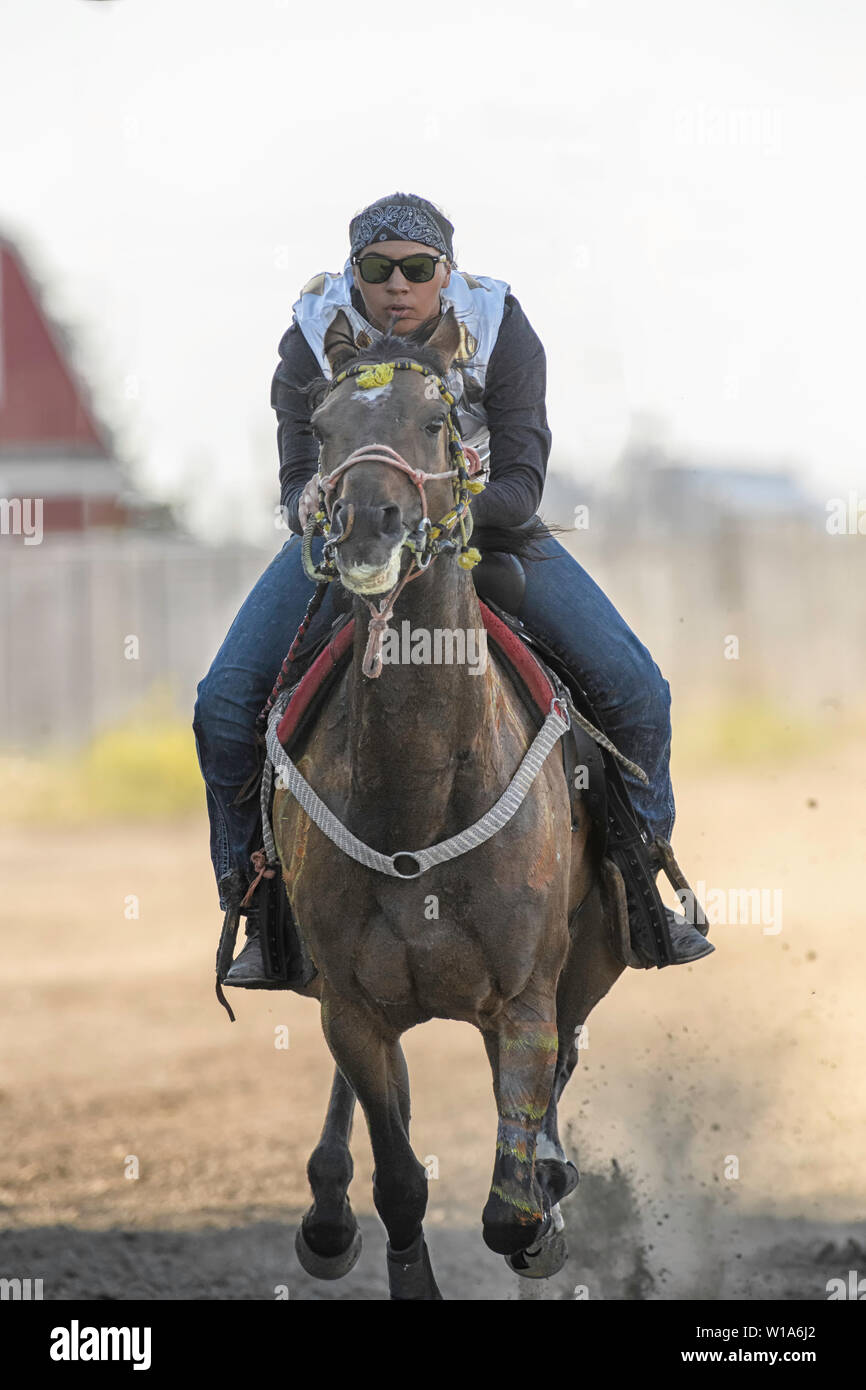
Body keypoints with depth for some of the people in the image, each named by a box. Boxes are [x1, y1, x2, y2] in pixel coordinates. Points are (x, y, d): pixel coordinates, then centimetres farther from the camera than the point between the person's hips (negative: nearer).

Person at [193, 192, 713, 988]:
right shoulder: (314, 344, -19)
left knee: (634, 687, -12)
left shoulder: (500, 333, -19)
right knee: (226, 703, -18)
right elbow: (299, 483, -14)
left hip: (487, 527, 0)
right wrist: (309, 503, -39)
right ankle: (260, 906, -1)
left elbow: (522, 488, -22)